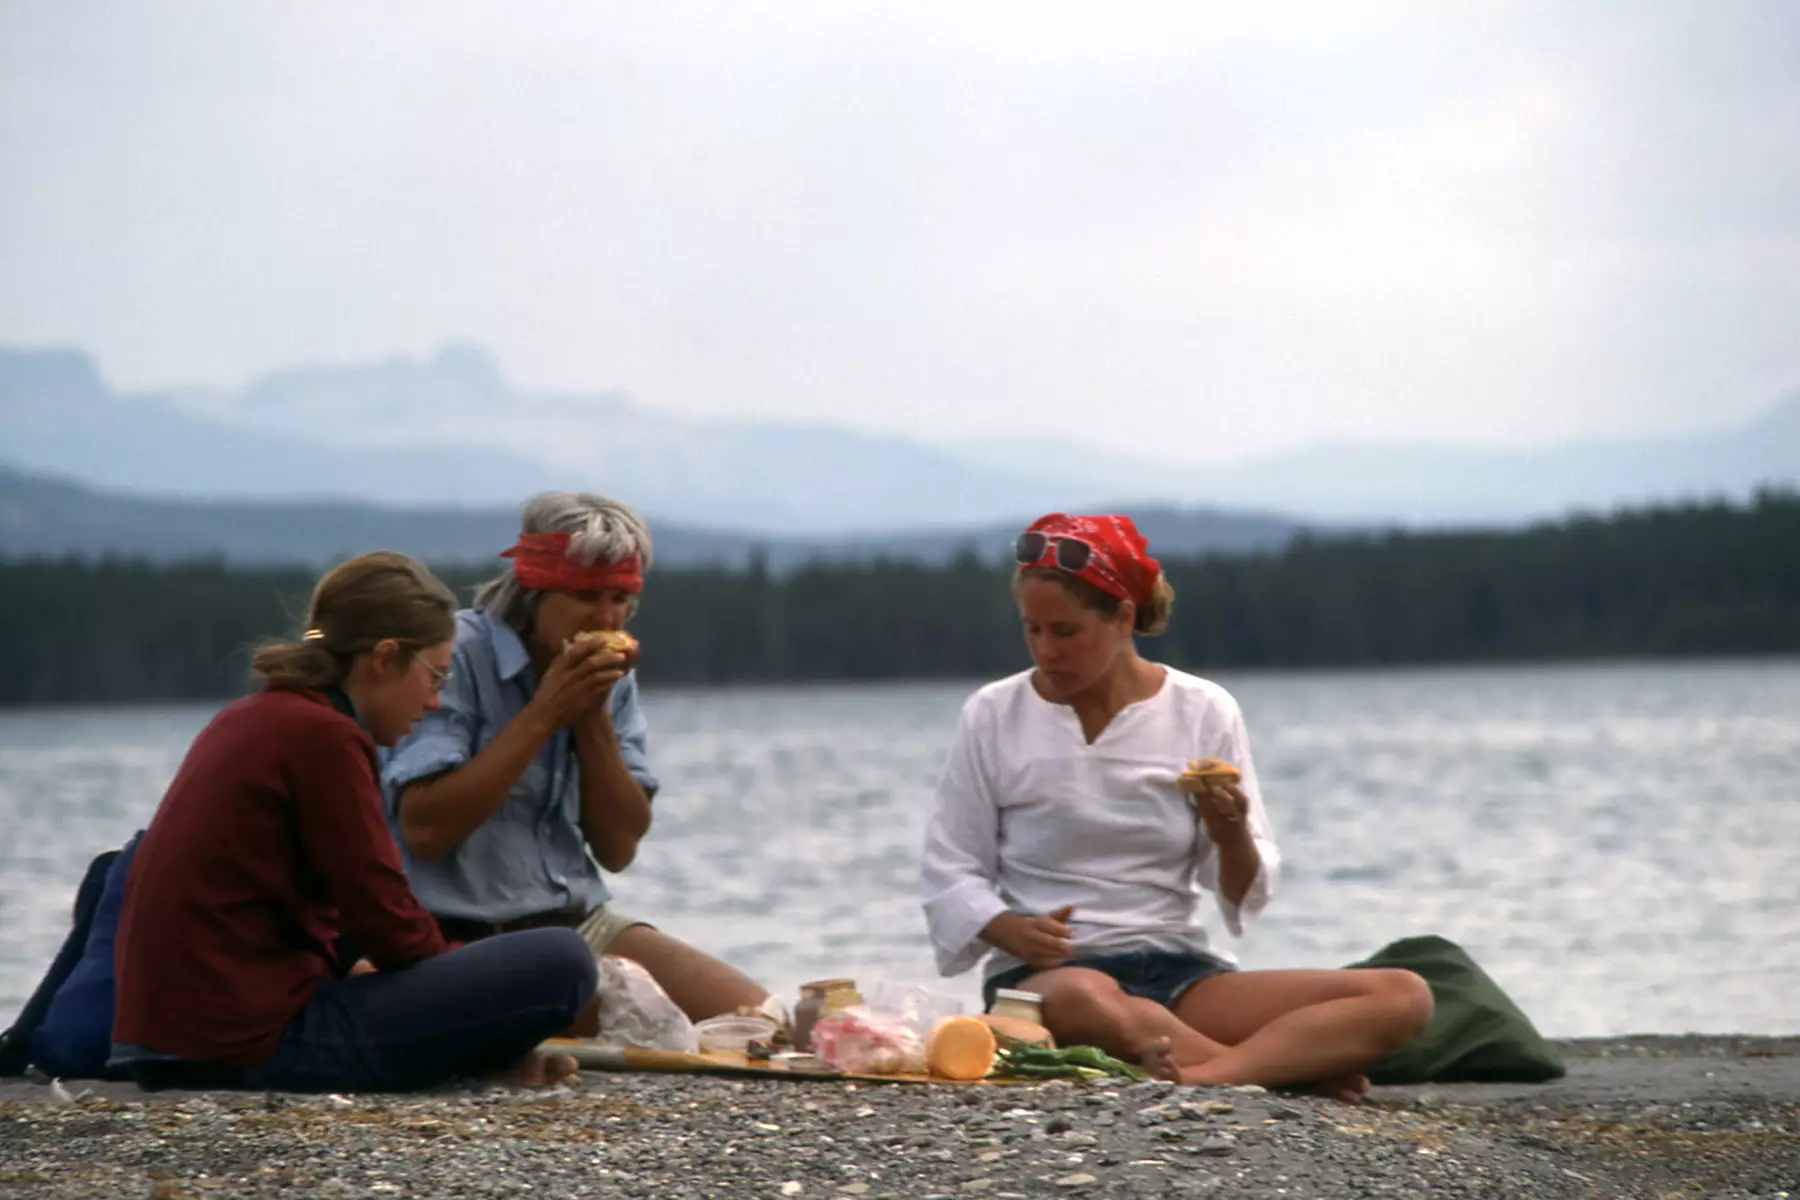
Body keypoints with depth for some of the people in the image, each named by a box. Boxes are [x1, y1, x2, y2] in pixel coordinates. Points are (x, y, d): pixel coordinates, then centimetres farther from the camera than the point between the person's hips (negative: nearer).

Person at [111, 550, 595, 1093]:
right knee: (560, 962, -13)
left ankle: (485, 1055, 16)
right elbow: (388, 923, -10)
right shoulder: (322, 737, -11)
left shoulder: (249, 721, 17)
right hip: (253, 1043, -10)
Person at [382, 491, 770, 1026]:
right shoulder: (457, 656, -10)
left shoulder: (611, 677, 11)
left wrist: (594, 717, -6)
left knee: (753, 1016, -12)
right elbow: (424, 830, -20)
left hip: (580, 922, 7)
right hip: (463, 937, -7)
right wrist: (544, 715, -17)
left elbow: (619, 850, 6)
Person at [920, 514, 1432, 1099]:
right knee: (1082, 999, -43)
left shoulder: (1203, 711, 6)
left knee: (1403, 995, -19)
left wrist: (1232, 839, -16)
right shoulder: (993, 715, 3)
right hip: (1047, 970, -3)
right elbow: (949, 875, 4)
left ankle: (1204, 1073, -39)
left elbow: (1247, 891, 8)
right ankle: (1299, 1065, -31)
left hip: (1178, 968, 3)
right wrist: (1012, 932, -16)